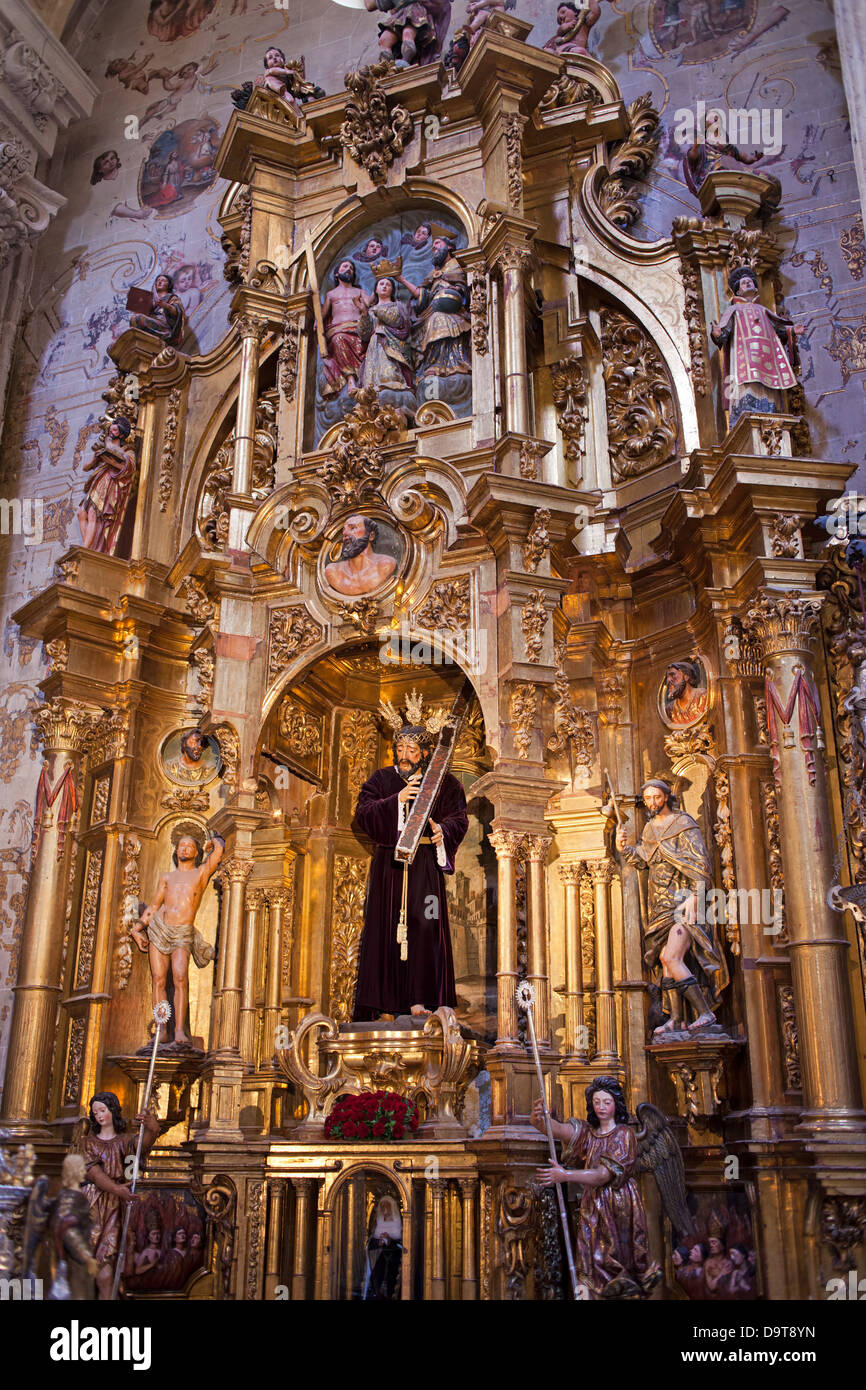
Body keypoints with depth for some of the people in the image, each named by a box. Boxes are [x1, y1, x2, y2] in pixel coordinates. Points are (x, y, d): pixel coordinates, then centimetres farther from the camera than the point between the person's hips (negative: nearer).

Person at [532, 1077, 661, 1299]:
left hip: (620, 1208, -3)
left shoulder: (624, 1134, -5)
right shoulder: (587, 1132, 8)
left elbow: (604, 1174, -17)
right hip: (592, 1209, 3)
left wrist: (564, 1175, -30)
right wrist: (539, 1119, -37)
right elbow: (558, 1129, -13)